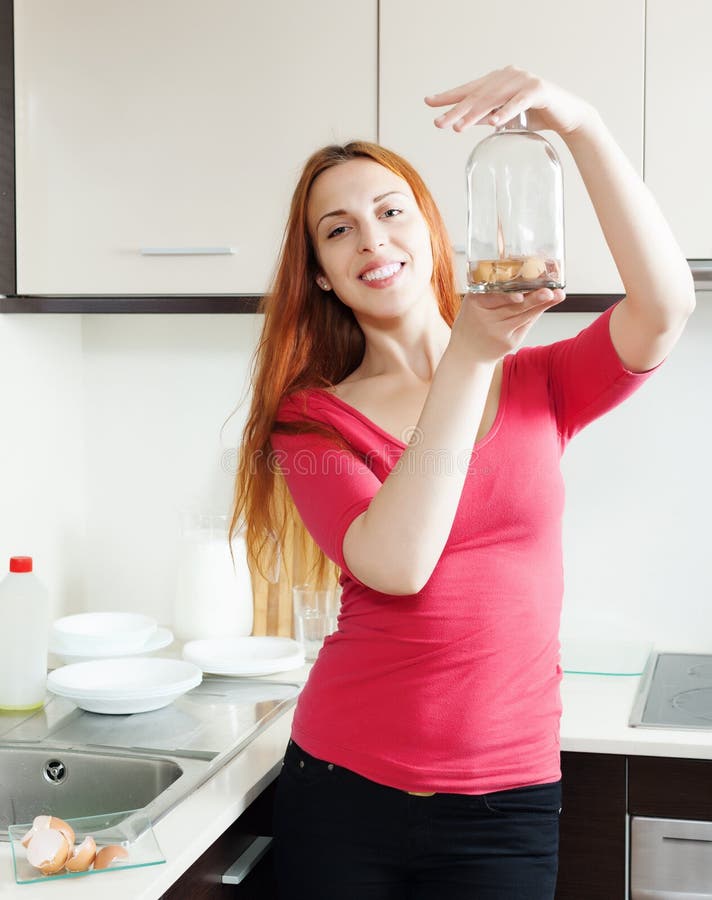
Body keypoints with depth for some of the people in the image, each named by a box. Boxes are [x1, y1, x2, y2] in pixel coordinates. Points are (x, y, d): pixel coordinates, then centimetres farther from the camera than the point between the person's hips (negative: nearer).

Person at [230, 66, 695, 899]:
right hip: (343, 790, 0)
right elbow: (396, 565, -20)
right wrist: (467, 357, -23)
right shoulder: (311, 417, -3)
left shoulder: (537, 386, 2)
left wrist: (581, 126, -27)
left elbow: (664, 307, -17)